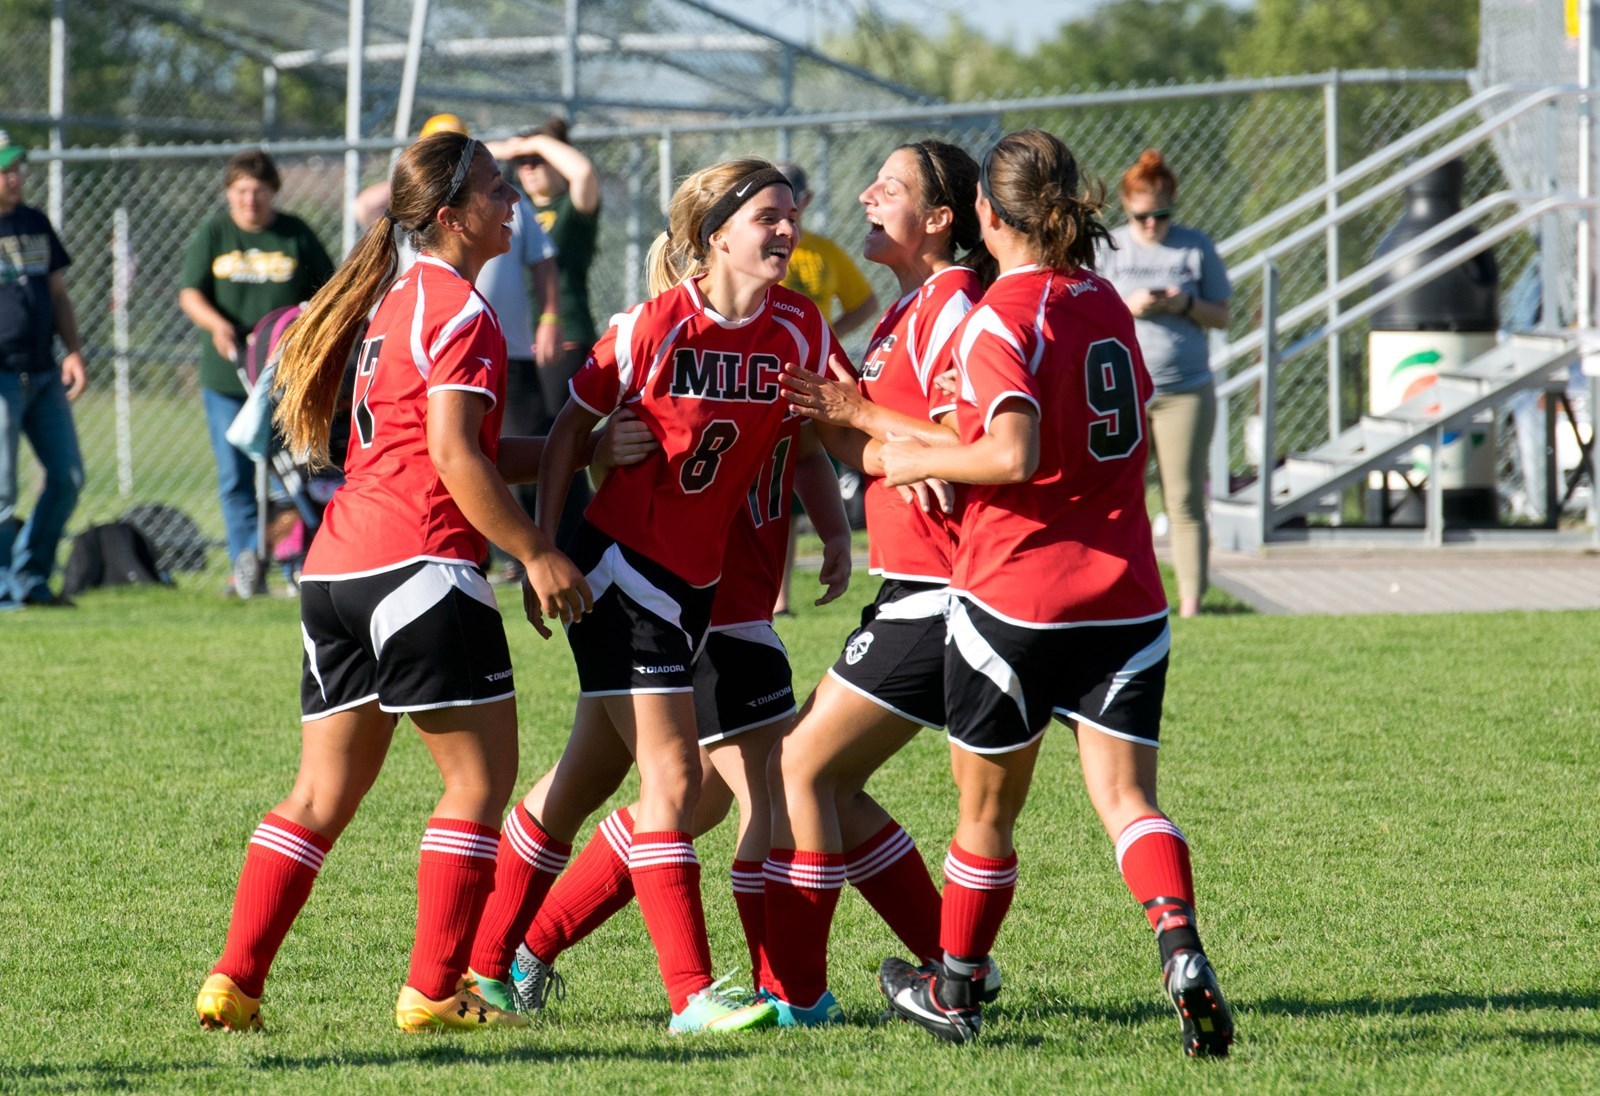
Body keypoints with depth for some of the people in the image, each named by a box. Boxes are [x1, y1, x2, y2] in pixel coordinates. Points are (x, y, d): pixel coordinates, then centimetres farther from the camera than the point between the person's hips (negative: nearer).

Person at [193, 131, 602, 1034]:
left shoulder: (399, 301, 22)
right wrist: (537, 553, -12)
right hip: (418, 564, -9)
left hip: (336, 569, 9)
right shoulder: (461, 310, -7)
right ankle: (436, 991, -3)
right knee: (481, 775, -1)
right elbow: (454, 459, -15)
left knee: (325, 791, 11)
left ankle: (234, 984, 5)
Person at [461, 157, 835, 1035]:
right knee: (672, 777, -11)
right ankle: (691, 994, -9)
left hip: (694, 581, 6)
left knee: (587, 779, 13)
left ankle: (483, 964, 24)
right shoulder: (654, 327, -14)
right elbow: (569, 430, -5)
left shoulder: (798, 329, -1)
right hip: (620, 567, -6)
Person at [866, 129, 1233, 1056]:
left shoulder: (1001, 317, -11)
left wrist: (921, 459, -7)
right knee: (1127, 796, -2)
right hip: (1127, 596, 5)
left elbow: (1013, 455, -25)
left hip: (1017, 596, -5)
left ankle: (956, 990, 28)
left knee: (987, 806, 12)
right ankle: (1180, 944, -29)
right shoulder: (1107, 303, 11)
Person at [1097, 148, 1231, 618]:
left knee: (1185, 501, -2)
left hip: (1184, 390, 0)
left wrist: (1185, 305, -11)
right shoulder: (1108, 248, 5)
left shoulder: (1196, 247, 5)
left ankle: (1191, 602, -1)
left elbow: (1221, 316, 9)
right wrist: (1127, 307, -13)